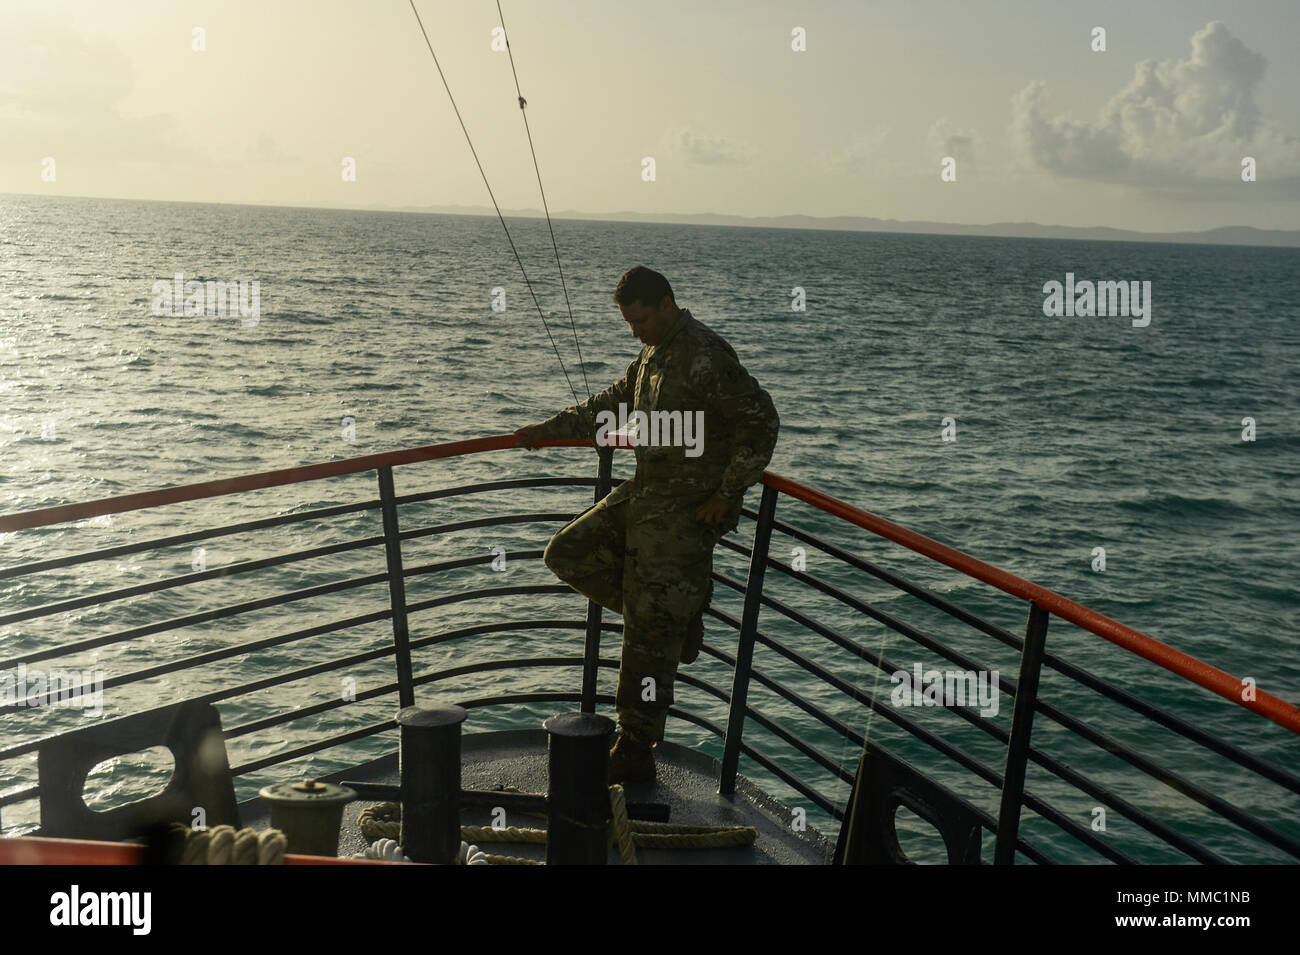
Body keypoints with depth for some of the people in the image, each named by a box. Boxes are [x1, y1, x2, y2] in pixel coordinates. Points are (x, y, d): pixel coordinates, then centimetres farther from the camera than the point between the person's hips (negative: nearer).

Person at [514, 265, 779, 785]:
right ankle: (680, 614, 13)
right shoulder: (654, 353, 12)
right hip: (644, 494, 10)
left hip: (688, 508, -10)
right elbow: (613, 402, 27)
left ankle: (635, 754, 8)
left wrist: (727, 494, -18)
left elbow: (761, 421, -20)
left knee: (649, 635, -5)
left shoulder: (706, 355, -18)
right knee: (568, 553, 10)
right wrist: (551, 428, 22)